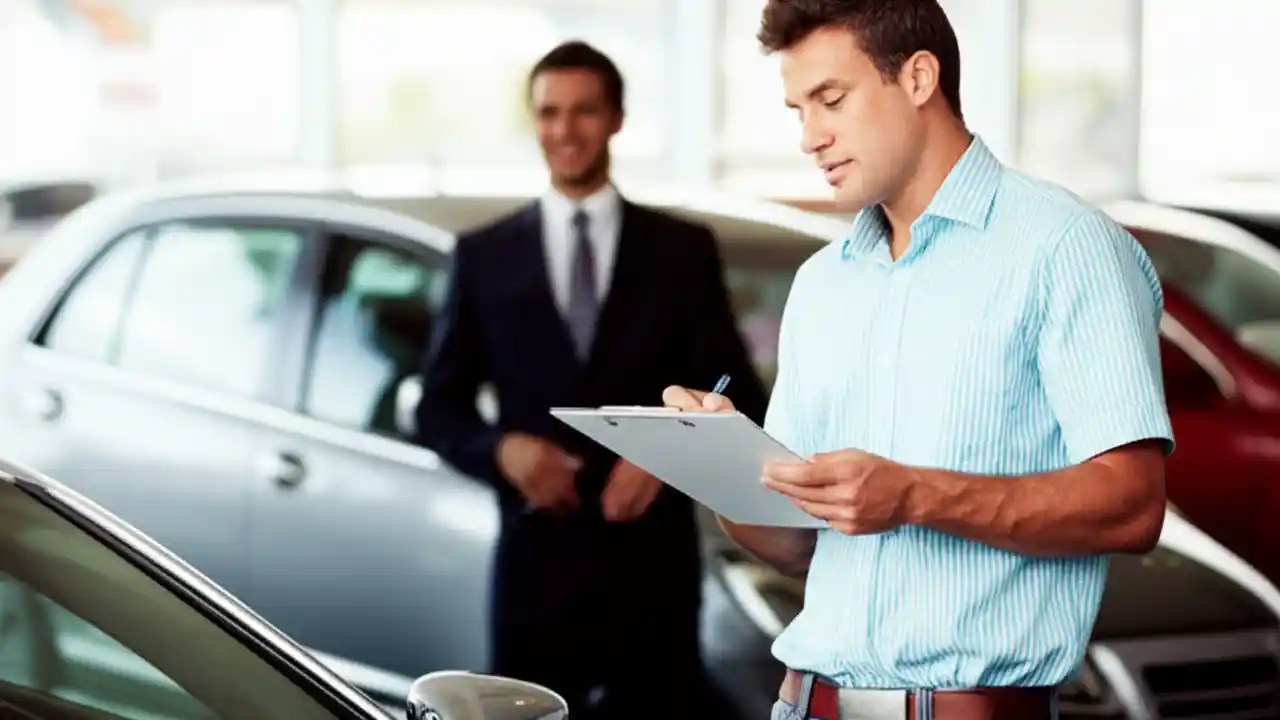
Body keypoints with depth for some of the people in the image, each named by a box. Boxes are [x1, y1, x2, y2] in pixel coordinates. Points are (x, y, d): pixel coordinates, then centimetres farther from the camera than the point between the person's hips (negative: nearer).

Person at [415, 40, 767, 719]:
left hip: (653, 562, 0)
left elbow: (739, 399, 5)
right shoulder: (484, 255, 7)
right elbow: (438, 407, 9)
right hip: (535, 562, 0)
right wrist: (502, 449, -11)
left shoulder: (683, 250, 6)